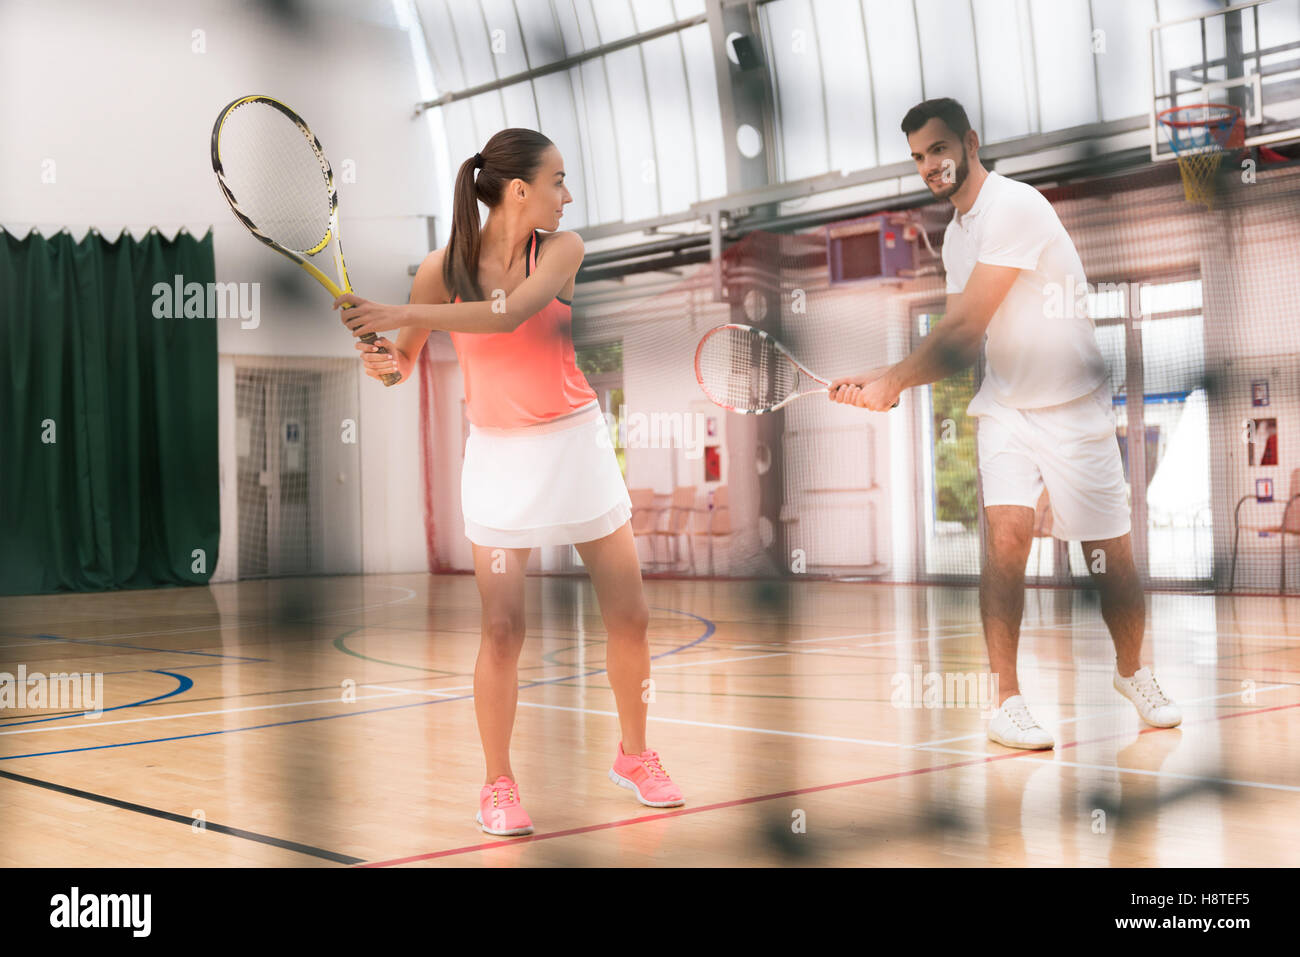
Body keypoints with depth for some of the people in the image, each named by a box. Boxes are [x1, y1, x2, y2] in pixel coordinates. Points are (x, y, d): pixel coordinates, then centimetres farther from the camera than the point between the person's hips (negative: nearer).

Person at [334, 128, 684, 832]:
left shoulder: (561, 248, -7)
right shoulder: (442, 268, -7)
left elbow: (511, 312, -26)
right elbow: (401, 364, 1)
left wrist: (406, 313, -31)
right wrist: (385, 358, -23)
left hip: (578, 444, 1)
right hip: (500, 457, -1)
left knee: (629, 615, 5)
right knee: (503, 628, -6)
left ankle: (634, 755, 27)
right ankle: (497, 784, 12)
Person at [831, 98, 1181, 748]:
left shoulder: (1014, 206, -15)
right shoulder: (956, 235, 11)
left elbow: (967, 323, -20)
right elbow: (958, 346, 11)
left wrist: (893, 382, -15)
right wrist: (880, 381, 0)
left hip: (1073, 403, -5)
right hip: (1005, 406, 5)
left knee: (1110, 557, 3)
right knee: (1006, 531, -18)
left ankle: (1132, 672, 30)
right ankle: (1006, 700, -13)